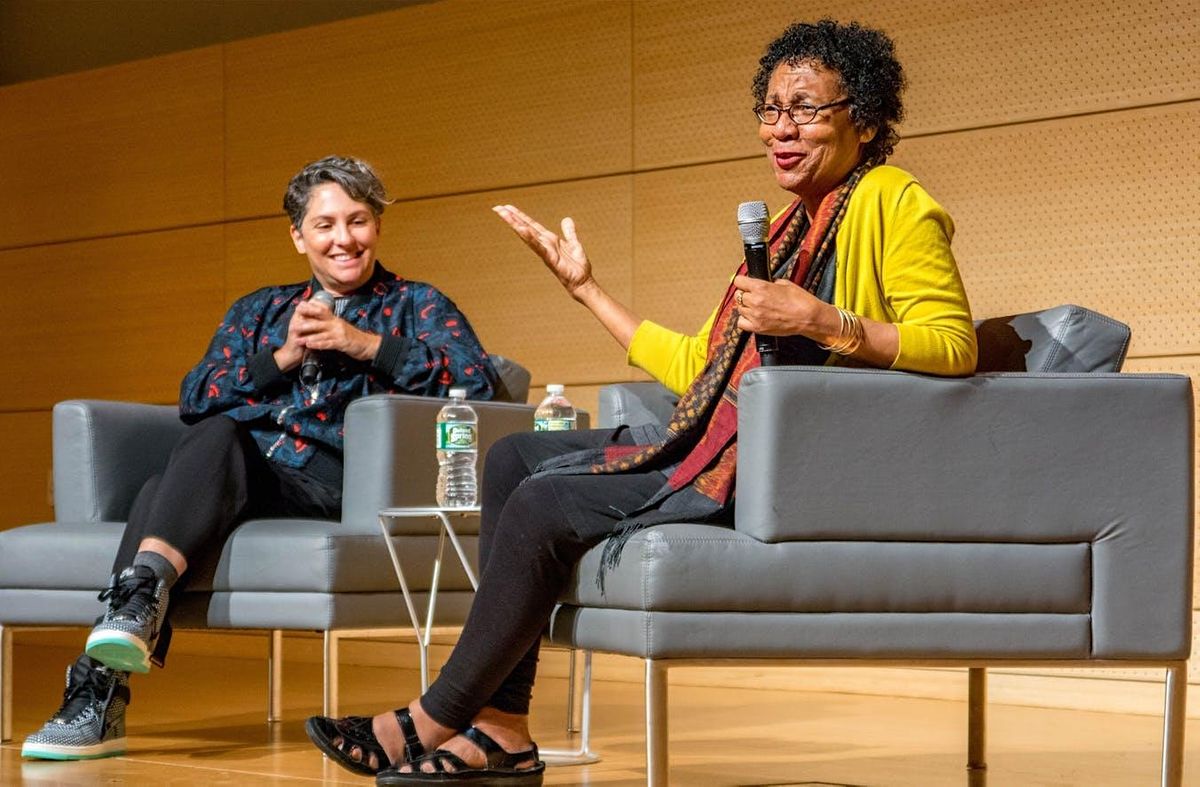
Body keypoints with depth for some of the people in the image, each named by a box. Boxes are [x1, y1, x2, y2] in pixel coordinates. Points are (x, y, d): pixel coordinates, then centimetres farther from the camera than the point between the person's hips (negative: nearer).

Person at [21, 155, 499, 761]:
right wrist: (282, 358, 4)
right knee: (160, 492, -34)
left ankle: (141, 593, -54)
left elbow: (480, 384, 0)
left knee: (216, 438, -35)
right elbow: (194, 399, 17)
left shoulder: (415, 306, 19)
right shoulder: (259, 311, 31)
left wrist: (369, 345, -5)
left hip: (328, 484, -3)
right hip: (227, 477, 4)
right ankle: (97, 694, -44)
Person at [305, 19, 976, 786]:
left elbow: (956, 345, -19)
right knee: (516, 456, 6)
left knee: (546, 505, -17)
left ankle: (436, 720, -1)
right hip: (737, 448, 10)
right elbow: (697, 368, 22)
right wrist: (587, 288, 27)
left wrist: (824, 323, -29)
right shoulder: (791, 230, 21)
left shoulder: (893, 203, -7)